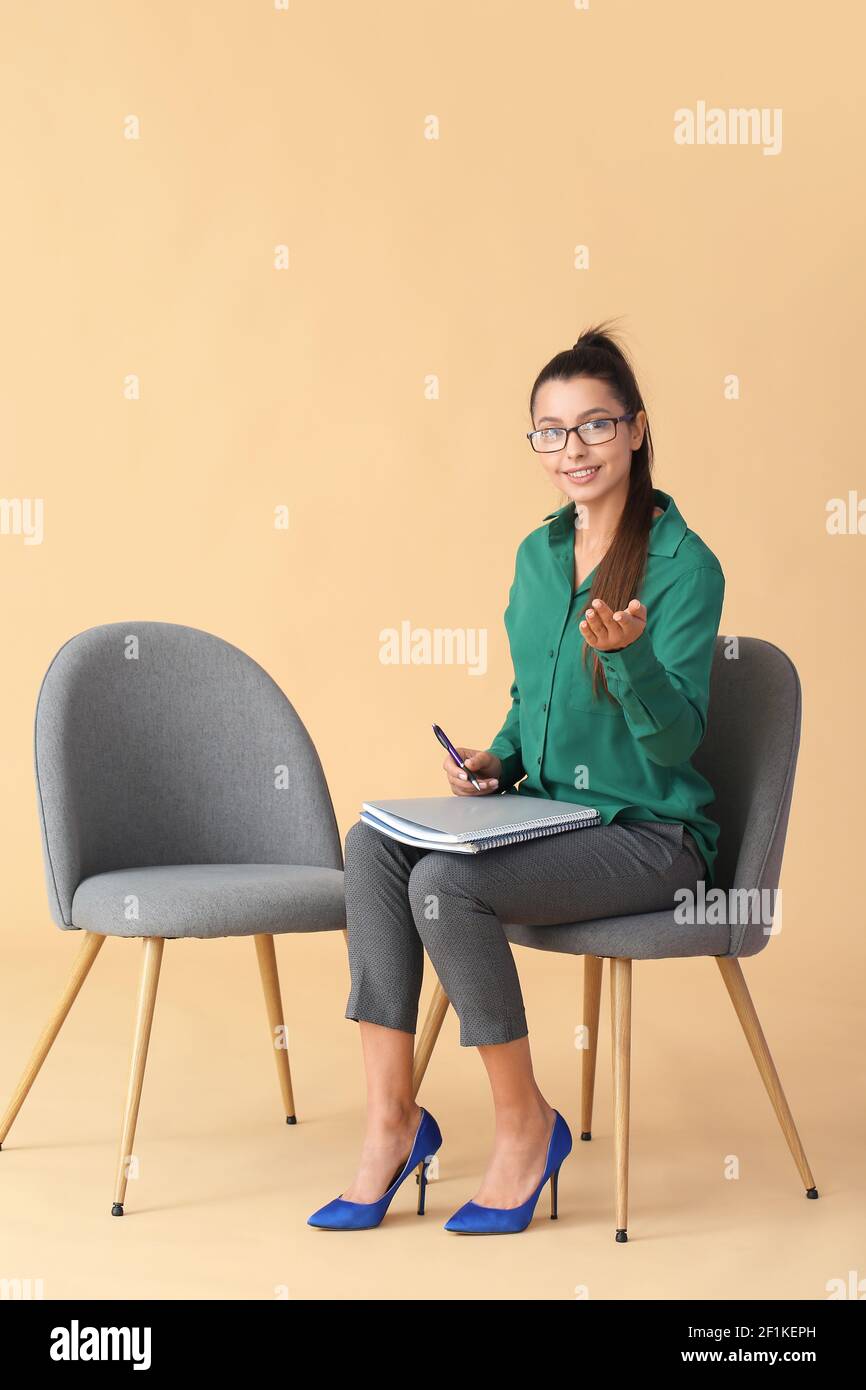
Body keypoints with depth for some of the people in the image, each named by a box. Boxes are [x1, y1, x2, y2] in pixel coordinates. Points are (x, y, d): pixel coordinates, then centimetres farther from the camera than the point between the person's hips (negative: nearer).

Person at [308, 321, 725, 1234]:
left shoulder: (684, 565, -11)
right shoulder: (538, 553, 10)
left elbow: (677, 738, -17)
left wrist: (625, 651, -34)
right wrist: (496, 760, 1)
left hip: (650, 836, -7)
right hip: (545, 813, 7)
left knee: (446, 882, -28)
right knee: (373, 844, -17)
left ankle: (526, 1123, -8)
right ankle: (391, 1118, -14)